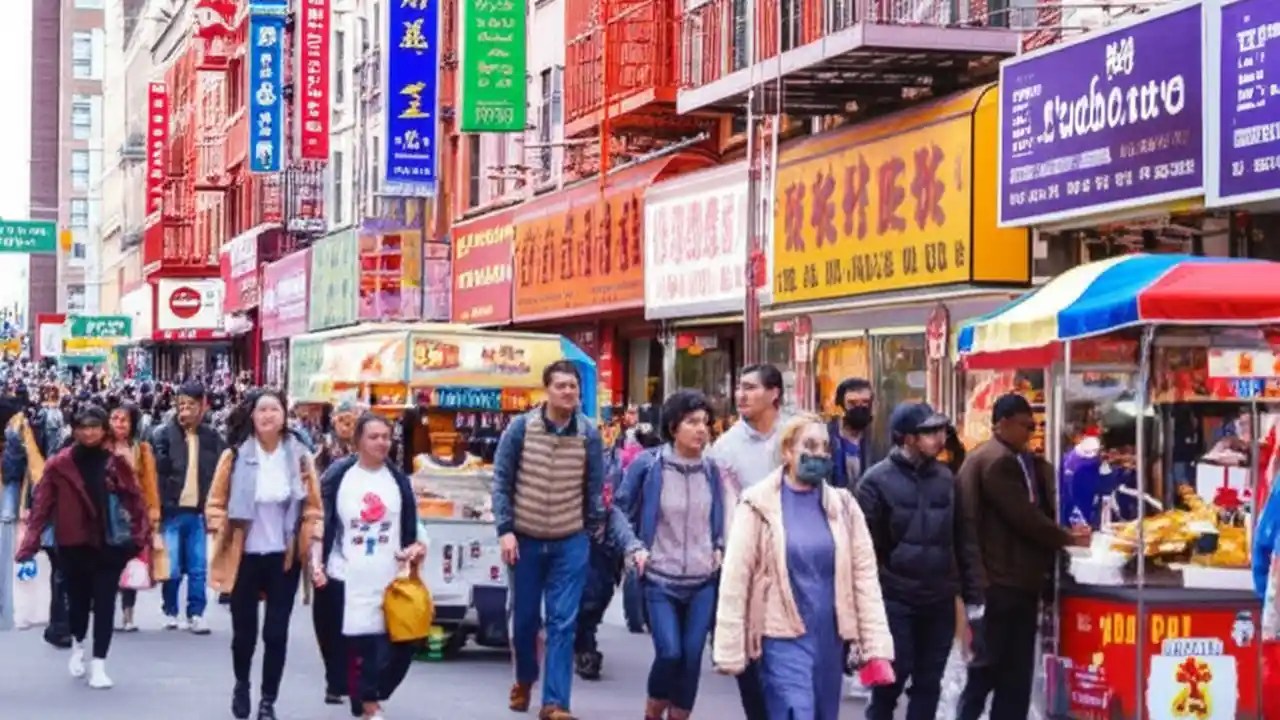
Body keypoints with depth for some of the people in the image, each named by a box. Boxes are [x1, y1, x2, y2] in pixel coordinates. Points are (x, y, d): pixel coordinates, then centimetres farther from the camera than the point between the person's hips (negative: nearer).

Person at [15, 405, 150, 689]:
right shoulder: (59, 465, -5)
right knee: (78, 598, 14)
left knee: (104, 603, -2)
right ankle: (78, 646, 43)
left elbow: (135, 498, 0)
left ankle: (98, 665, 4)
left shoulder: (116, 463, -1)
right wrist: (30, 542, -14)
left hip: (110, 544, 0)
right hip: (73, 544, 0)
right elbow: (42, 504, -7)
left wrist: (141, 534, -8)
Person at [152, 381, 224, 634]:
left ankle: (196, 614, 13)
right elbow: (156, 469, -8)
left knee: (199, 568, 5)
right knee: (172, 568, 2)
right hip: (171, 511, -2)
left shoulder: (211, 437, 5)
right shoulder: (164, 433, -5)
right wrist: (158, 506, -13)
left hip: (199, 511, 2)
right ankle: (170, 612, 19)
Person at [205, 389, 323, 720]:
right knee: (244, 630, 9)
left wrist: (311, 541, -7)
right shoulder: (235, 455, -5)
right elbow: (215, 502, 1)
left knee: (276, 632, 2)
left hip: (284, 557, 1)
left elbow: (313, 507, 4)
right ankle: (241, 685, 36)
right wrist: (222, 534, -12)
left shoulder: (300, 456, -1)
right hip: (244, 555, -1)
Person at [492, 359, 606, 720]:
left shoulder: (589, 433, -6)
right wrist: (504, 530, -9)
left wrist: (594, 530, 6)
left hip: (570, 542, 0)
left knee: (563, 623, -4)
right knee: (524, 617, 13)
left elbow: (594, 488, 3)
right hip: (525, 539, 0)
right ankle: (524, 679, 38)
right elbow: (502, 481, -4)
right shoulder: (520, 427, -8)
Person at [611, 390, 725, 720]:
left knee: (692, 658, 1)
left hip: (703, 580, 3)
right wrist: (635, 547, -10)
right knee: (669, 653, -12)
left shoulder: (711, 470, 3)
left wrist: (720, 548, 4)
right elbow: (619, 509, 2)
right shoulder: (647, 465, -8)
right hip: (660, 579, -3)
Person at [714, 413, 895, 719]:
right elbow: (735, 579, -7)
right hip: (783, 638, -4)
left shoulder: (843, 505, 7)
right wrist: (730, 650, -10)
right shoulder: (760, 505, -4)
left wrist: (877, 647, -5)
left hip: (830, 638, 4)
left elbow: (865, 575, 2)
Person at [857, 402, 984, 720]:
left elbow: (963, 540, 11)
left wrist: (972, 595, 7)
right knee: (890, 681, 0)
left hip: (939, 601, 5)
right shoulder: (878, 480, -8)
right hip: (895, 601, -5)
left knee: (928, 684, 9)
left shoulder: (945, 478, 8)